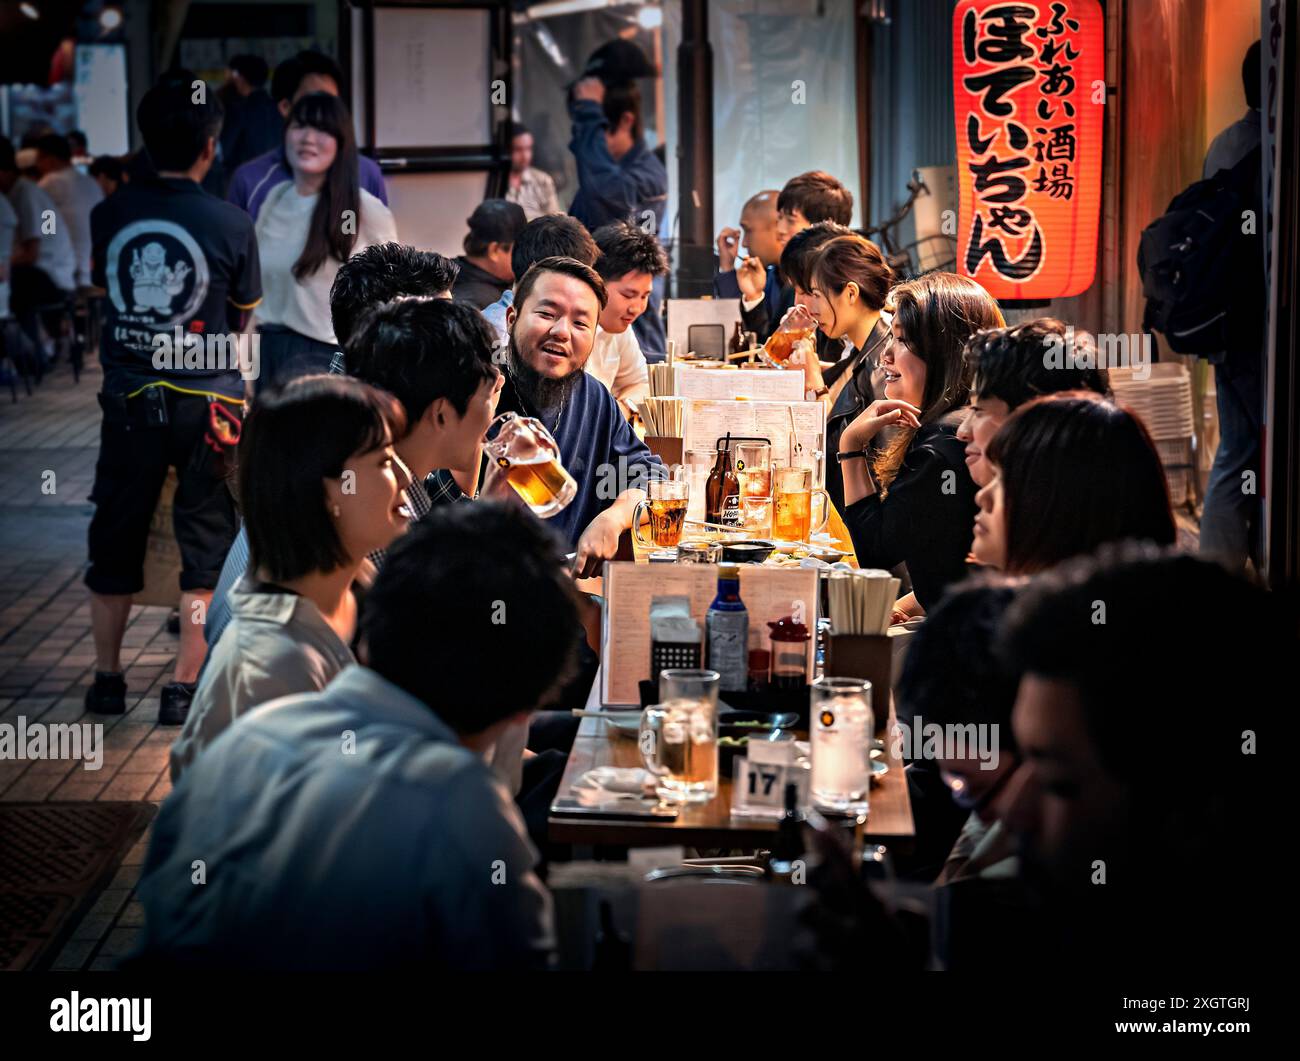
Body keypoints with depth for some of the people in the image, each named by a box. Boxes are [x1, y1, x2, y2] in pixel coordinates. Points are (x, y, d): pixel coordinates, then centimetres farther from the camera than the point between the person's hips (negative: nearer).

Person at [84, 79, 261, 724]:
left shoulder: (108, 215, -4)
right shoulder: (231, 225, -11)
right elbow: (244, 317, 2)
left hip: (128, 398, 3)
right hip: (206, 403, -3)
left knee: (115, 538, 15)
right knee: (206, 543, 8)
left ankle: (107, 679, 24)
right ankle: (184, 689, 8)